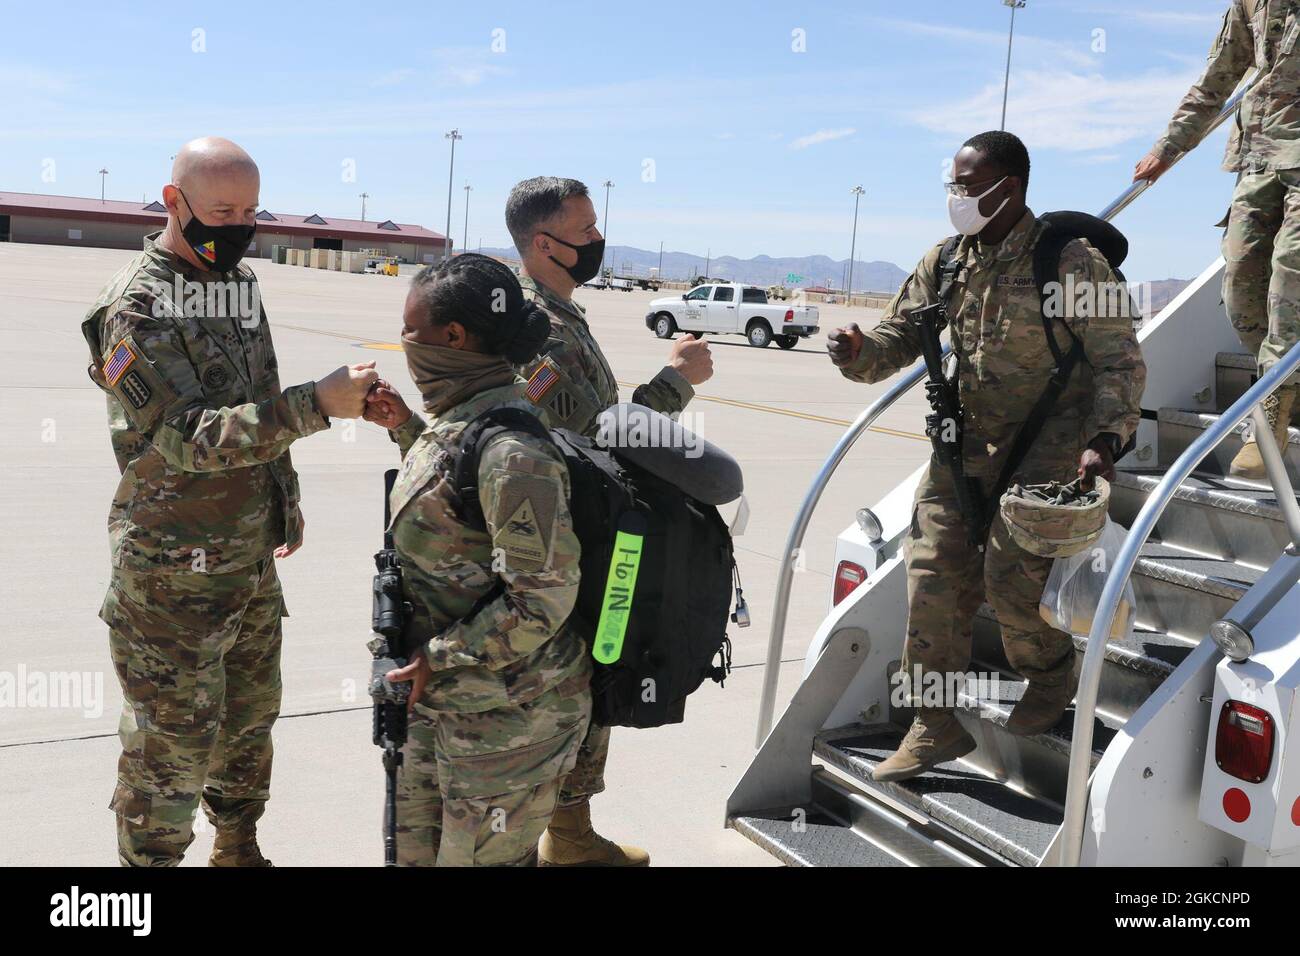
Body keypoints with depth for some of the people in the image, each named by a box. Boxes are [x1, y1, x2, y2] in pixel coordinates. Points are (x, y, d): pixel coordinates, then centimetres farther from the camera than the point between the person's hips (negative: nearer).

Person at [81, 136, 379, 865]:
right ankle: (151, 857, 22)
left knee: (251, 717, 19)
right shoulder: (136, 308, -17)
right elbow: (187, 437, -25)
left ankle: (239, 849, 37)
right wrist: (317, 404, -32)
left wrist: (286, 502, 18)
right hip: (175, 568, -7)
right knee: (173, 738, 3)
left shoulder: (242, 281, 7)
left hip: (254, 555, 8)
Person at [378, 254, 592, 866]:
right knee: (414, 847, 21)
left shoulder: (510, 452, -26)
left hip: (506, 717, -9)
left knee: (480, 858, 7)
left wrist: (440, 660, -19)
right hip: (445, 701, 9)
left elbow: (543, 597, -25)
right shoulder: (454, 421, 4)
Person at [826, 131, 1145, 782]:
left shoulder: (1072, 264, -12)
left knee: (1011, 572, -15)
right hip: (970, 436, 5)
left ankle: (1051, 679, 18)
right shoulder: (945, 263, 3)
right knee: (934, 564, -6)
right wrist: (859, 351, -16)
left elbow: (1120, 362, -9)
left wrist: (1105, 440, -22)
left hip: (1051, 440, -5)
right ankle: (938, 724, 6)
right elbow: (898, 339, 7)